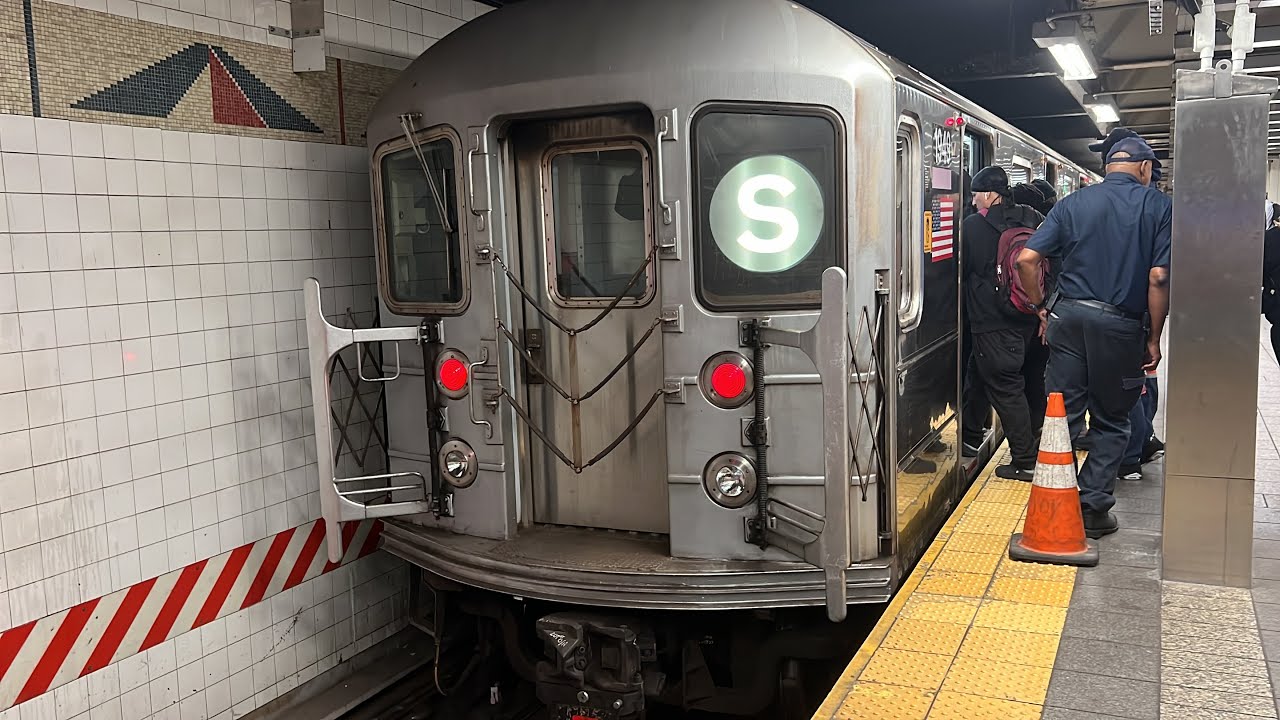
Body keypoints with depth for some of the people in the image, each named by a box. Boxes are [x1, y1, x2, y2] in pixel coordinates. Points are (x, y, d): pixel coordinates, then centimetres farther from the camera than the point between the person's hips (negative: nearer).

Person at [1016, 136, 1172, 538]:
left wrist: (1041, 308, 10)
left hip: (1068, 316, 2)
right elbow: (1159, 277, -9)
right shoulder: (1158, 206, 0)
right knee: (1111, 422, 12)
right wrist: (1154, 338, -1)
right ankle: (1093, 508, 12)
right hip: (1120, 326, -2)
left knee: (1062, 415, 8)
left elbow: (1027, 259, -2)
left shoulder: (1073, 203, 7)